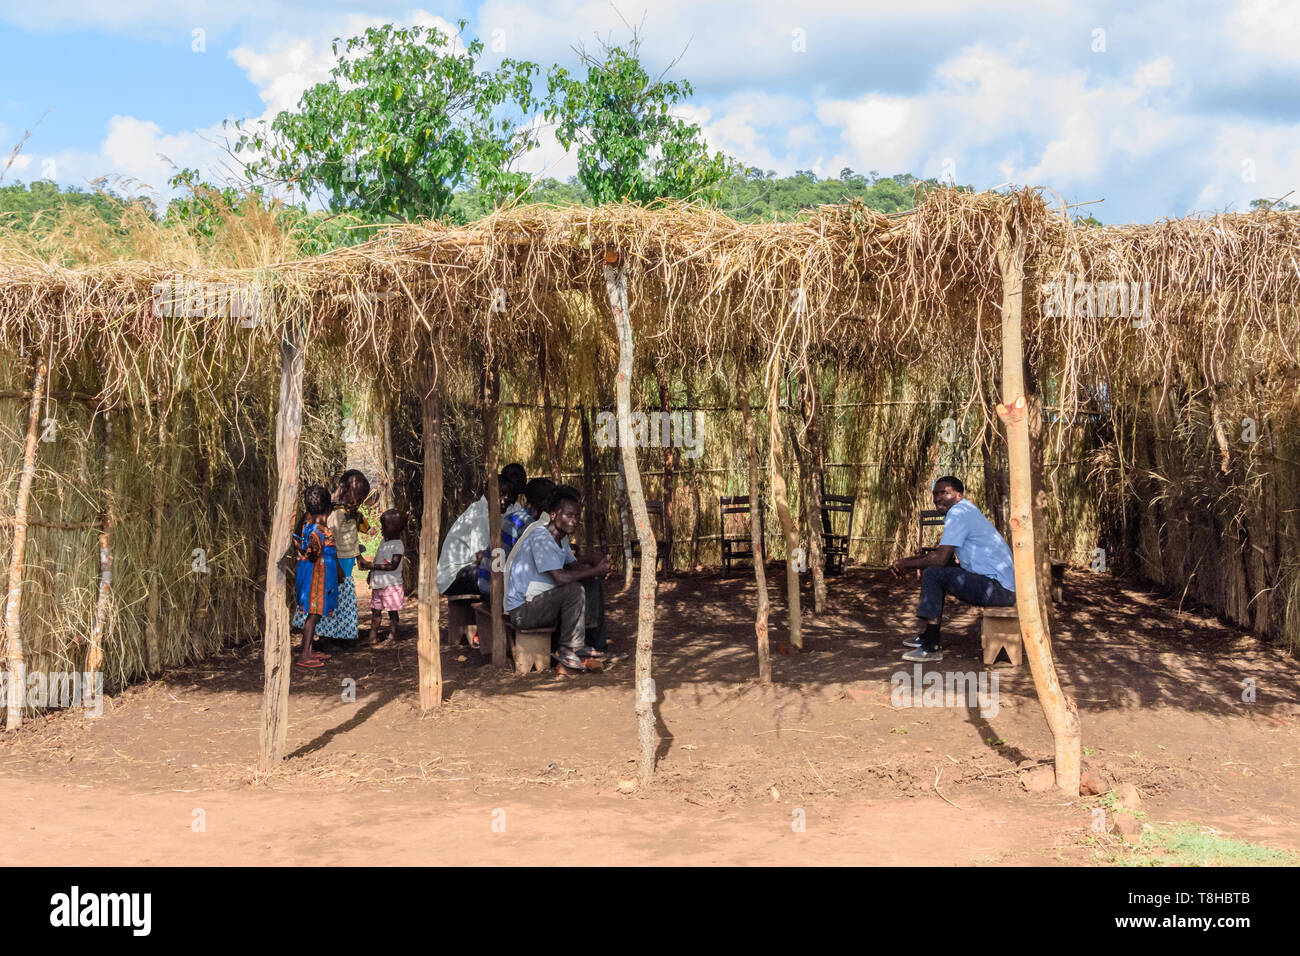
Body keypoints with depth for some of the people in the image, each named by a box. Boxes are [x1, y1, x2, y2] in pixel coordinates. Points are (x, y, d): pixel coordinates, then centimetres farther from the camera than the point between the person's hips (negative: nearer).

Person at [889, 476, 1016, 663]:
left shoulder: (957, 512, -13)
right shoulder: (966, 511, 19)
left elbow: (941, 558, -19)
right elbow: (942, 553, 25)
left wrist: (906, 564, -5)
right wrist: (908, 560, 14)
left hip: (998, 589, -11)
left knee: (932, 574, -18)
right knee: (935, 569, 21)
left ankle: (932, 647, -17)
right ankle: (929, 635, 23)